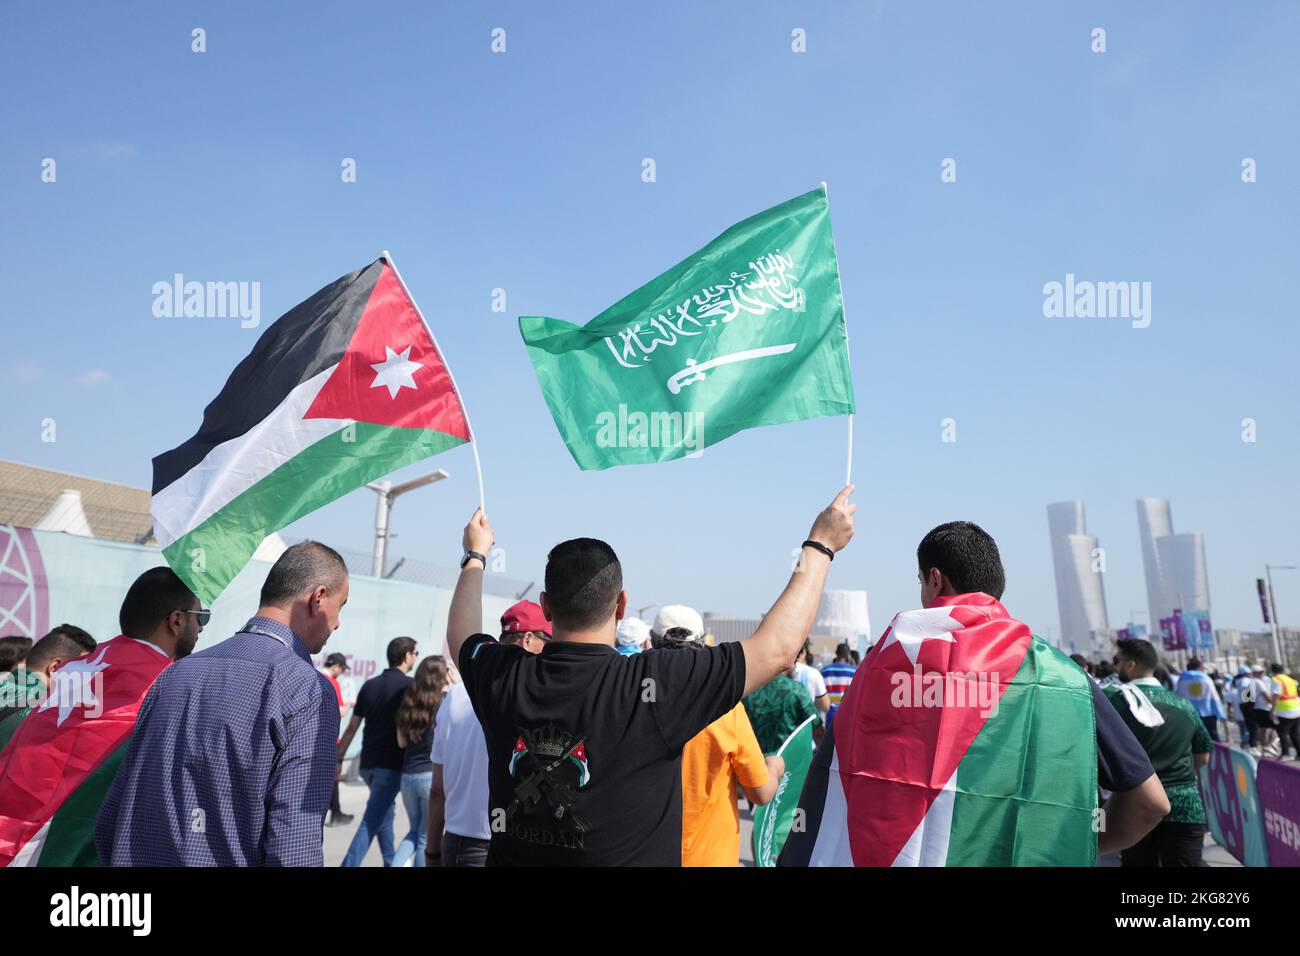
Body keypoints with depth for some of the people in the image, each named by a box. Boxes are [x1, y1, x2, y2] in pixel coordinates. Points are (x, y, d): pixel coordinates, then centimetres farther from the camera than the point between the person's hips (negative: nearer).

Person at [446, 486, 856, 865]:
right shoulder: (655, 685, -25)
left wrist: (475, 556, 26)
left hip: (509, 854, 3)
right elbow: (777, 648, -16)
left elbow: (460, 635, 10)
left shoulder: (503, 677, -14)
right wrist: (820, 546, -5)